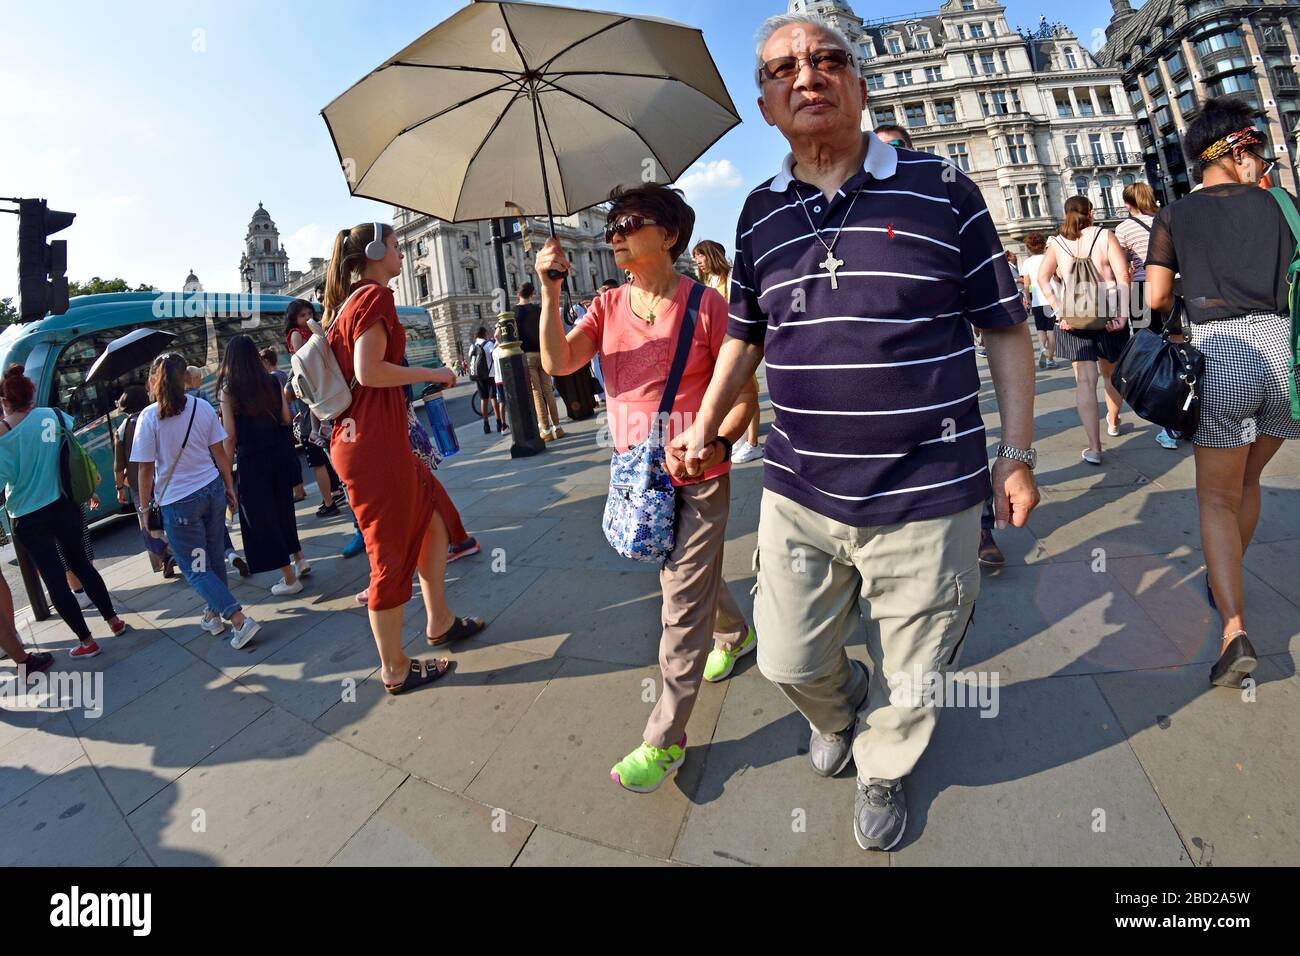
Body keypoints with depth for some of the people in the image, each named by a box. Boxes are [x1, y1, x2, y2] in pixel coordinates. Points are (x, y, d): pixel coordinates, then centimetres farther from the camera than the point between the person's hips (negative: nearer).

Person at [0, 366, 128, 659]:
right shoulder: (54, 415, -4)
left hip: (29, 521, -3)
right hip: (65, 506, 3)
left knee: (54, 579, 7)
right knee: (82, 563, 19)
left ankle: (87, 642, 15)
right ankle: (114, 621, 25)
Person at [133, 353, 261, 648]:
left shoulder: (149, 417, -11)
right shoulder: (203, 407, -2)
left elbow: (146, 470, -7)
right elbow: (220, 453, 3)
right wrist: (229, 488, 13)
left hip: (178, 502, -4)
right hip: (213, 490, 4)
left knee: (195, 569, 4)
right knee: (214, 558, 17)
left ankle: (239, 619, -6)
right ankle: (213, 614, 29)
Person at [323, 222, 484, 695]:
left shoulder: (349, 301, 18)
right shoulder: (375, 295, -10)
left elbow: (354, 368, 18)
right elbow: (369, 371, -21)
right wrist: (433, 374, -11)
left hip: (362, 435, 10)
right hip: (374, 442, -10)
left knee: (433, 515, 20)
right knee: (392, 553, 0)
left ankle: (439, 622, 31)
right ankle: (395, 669, 15)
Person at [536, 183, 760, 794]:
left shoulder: (705, 305, -10)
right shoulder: (607, 307, 4)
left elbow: (746, 394, -9)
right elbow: (557, 363, -11)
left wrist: (720, 440, -26)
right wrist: (550, 292, -21)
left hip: (697, 478, -5)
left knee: (683, 606, 0)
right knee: (694, 579, 24)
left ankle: (664, 741, 15)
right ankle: (735, 635, 55)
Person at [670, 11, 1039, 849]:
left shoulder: (942, 189, -2)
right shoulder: (759, 213, 7)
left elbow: (1006, 330, 2)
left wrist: (1017, 455, -1)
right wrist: (705, 428, 9)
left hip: (928, 499, -2)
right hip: (799, 497, 3)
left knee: (911, 679, 14)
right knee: (790, 661, 16)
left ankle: (882, 773, 47)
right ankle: (837, 716, 52)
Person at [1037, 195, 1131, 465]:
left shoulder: (1056, 243, 7)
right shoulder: (1105, 236, 3)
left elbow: (1043, 277, -7)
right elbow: (1122, 274, -8)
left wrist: (1058, 309, -9)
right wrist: (1123, 312, -8)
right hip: (1108, 315, 0)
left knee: (1085, 381, -3)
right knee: (1111, 373, 21)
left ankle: (1094, 448, -10)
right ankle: (1113, 422, 45)